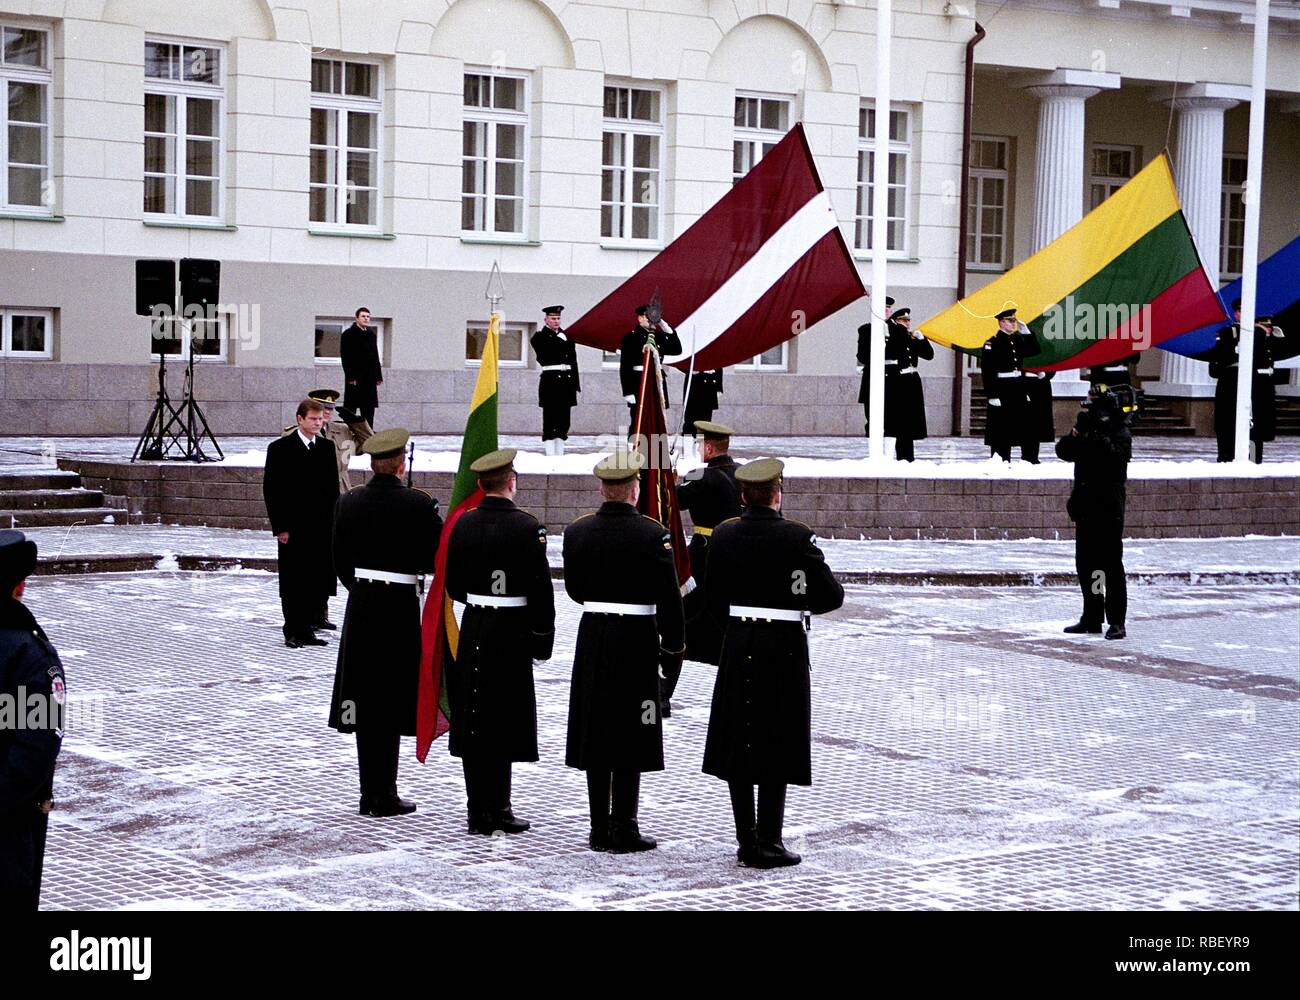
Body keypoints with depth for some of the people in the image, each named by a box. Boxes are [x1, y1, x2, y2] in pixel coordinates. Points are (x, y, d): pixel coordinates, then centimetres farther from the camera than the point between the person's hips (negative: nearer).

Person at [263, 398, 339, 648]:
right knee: (293, 583, 1)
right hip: (293, 527, -4)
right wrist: (280, 527, -10)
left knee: (318, 582, 4)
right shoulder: (280, 448, -4)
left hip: (321, 527, 4)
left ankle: (306, 629, 14)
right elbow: (271, 490, -5)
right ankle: (292, 632, 9)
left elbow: (333, 487, 14)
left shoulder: (327, 447, 10)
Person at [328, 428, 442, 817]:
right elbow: (436, 558, -8)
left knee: (366, 700, 12)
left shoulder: (348, 502, 1)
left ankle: (371, 794, 16)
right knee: (391, 701, 3)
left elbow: (339, 560, 7)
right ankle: (384, 796, 5)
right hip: (401, 608, -4)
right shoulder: (418, 504, -13)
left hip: (360, 608, 4)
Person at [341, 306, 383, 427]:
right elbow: (345, 357, -9)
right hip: (354, 378, -6)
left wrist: (378, 376, 12)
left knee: (369, 408, 7)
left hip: (370, 378, 6)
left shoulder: (372, 334, 15)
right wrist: (351, 376, -16)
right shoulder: (348, 334, -4)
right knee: (351, 406, -3)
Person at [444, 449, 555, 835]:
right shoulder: (527, 527, -12)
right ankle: (496, 810, 1)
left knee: (473, 721, 9)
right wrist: (542, 640, -3)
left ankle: (478, 810, 14)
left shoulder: (463, 524, 2)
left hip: (472, 631, 5)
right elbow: (541, 590, -12)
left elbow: (453, 585, 9)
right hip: (512, 633, -5)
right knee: (504, 722, 1)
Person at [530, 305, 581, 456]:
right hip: (550, 380, -6)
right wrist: (561, 339, -2)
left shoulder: (566, 336, 17)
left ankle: (560, 454, 12)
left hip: (567, 380, 6)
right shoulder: (540, 337, 2)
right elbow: (547, 354, -12)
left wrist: (576, 382, 10)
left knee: (563, 421, 7)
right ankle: (550, 455, -6)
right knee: (550, 421, -6)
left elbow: (573, 360, 16)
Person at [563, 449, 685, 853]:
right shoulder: (652, 534, -12)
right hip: (636, 639, -4)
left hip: (592, 636, 4)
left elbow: (574, 588, 9)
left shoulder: (577, 531, -1)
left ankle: (599, 829, 14)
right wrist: (674, 642, 3)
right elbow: (669, 596, -9)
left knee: (595, 730, 10)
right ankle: (623, 829, 3)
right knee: (631, 734, 2)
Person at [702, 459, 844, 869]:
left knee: (738, 743, 10)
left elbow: (713, 600, 7)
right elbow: (831, 596, -11)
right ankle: (767, 844, 2)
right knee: (776, 746, 2)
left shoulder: (722, 536, 1)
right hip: (784, 649, -4)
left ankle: (747, 841, 14)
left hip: (737, 649, 4)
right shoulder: (797, 537, -12)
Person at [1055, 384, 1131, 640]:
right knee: (1085, 564, 11)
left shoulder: (1121, 432, -4)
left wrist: (1097, 434, -26)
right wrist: (1077, 432, -13)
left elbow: (1115, 454, -22)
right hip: (1085, 505, 7)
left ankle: (1116, 621, -7)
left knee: (1111, 564, -8)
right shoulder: (1085, 428, 13)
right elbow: (1063, 451, 3)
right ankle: (1092, 617, 20)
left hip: (1109, 506, -7)